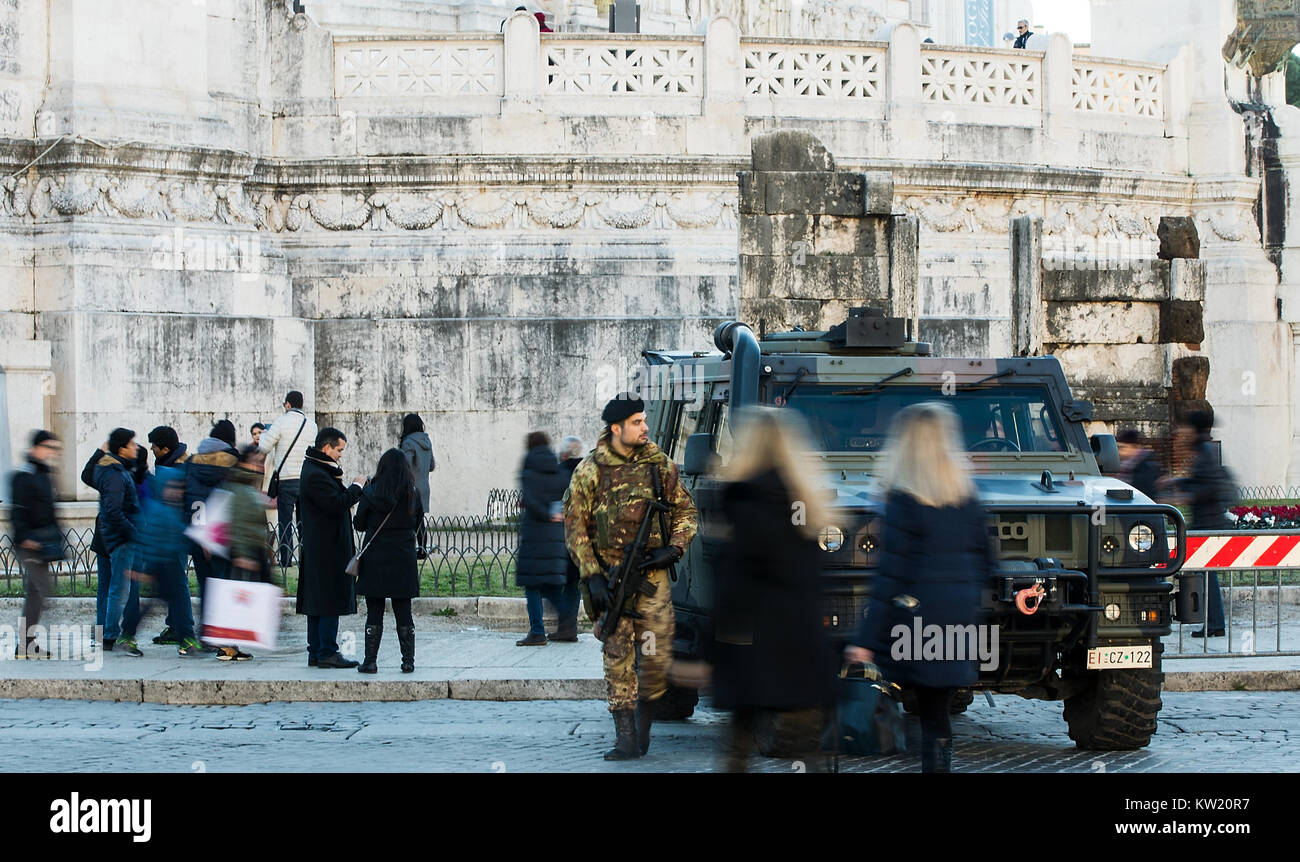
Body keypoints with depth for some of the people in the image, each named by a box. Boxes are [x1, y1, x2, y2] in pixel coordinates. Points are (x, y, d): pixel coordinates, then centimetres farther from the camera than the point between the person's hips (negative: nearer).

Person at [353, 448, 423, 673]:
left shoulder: (370, 493, -7)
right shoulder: (412, 494, -4)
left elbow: (359, 525, 0)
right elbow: (417, 522, 7)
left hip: (375, 559, -1)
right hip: (403, 561, 1)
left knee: (374, 612, 4)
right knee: (403, 612, 8)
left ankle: (370, 661, 3)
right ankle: (408, 660, 8)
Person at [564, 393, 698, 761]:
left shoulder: (660, 465, 5)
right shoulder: (591, 471, -2)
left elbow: (685, 511, 12)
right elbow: (574, 526, 0)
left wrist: (674, 548, -5)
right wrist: (592, 575, -7)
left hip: (652, 574, 2)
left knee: (657, 657, -2)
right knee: (618, 656, -4)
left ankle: (644, 718, 22)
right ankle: (626, 738, -1)